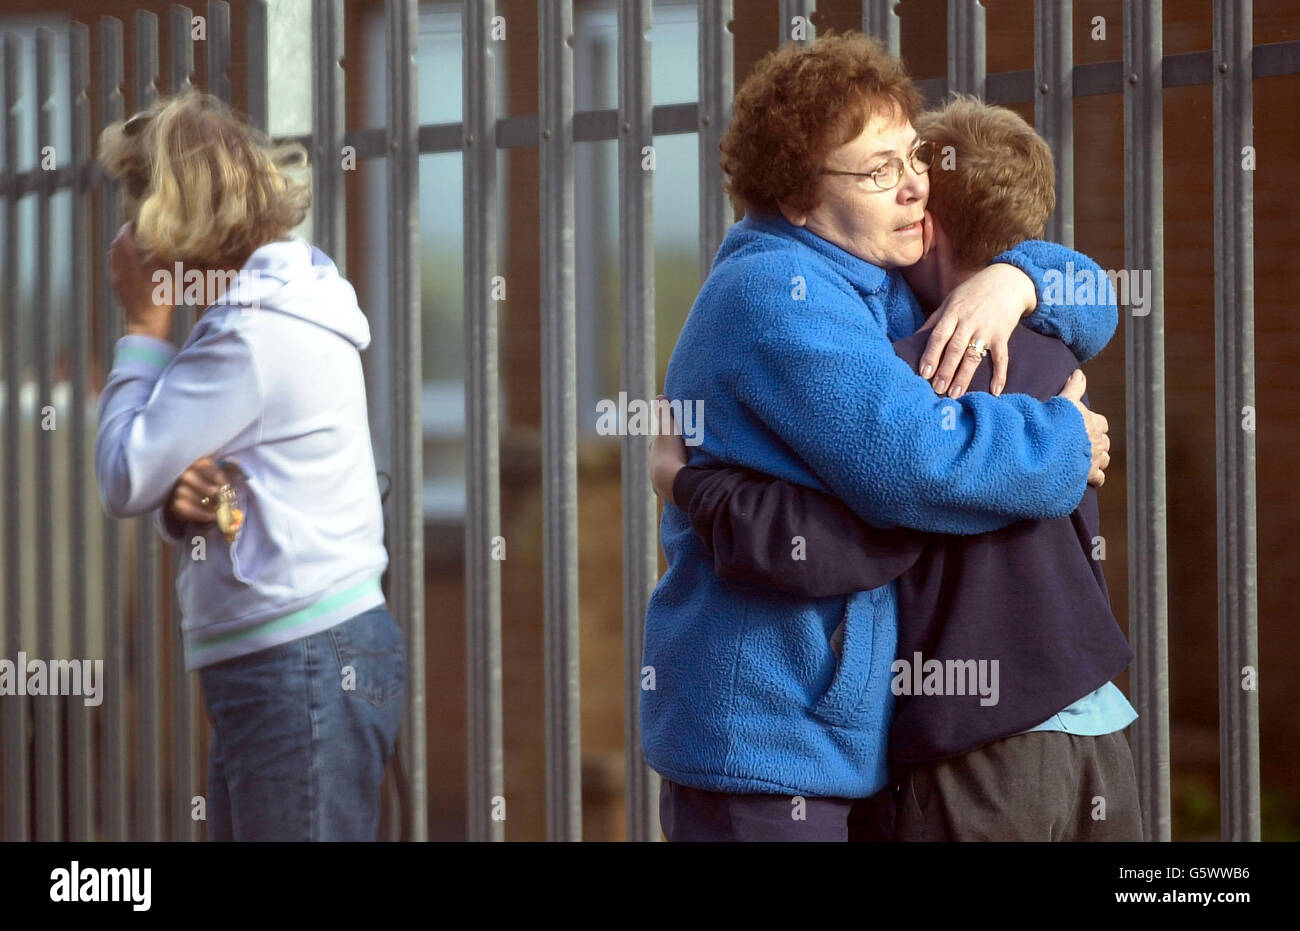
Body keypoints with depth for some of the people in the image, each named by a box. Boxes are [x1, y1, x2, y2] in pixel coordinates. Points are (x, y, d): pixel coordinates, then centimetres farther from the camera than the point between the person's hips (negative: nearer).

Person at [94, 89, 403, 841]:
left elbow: (126, 478, -13)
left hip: (305, 667, -10)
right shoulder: (279, 305, 15)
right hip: (275, 665, 10)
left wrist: (145, 326, -4)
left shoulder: (256, 333, -16)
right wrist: (187, 503, -7)